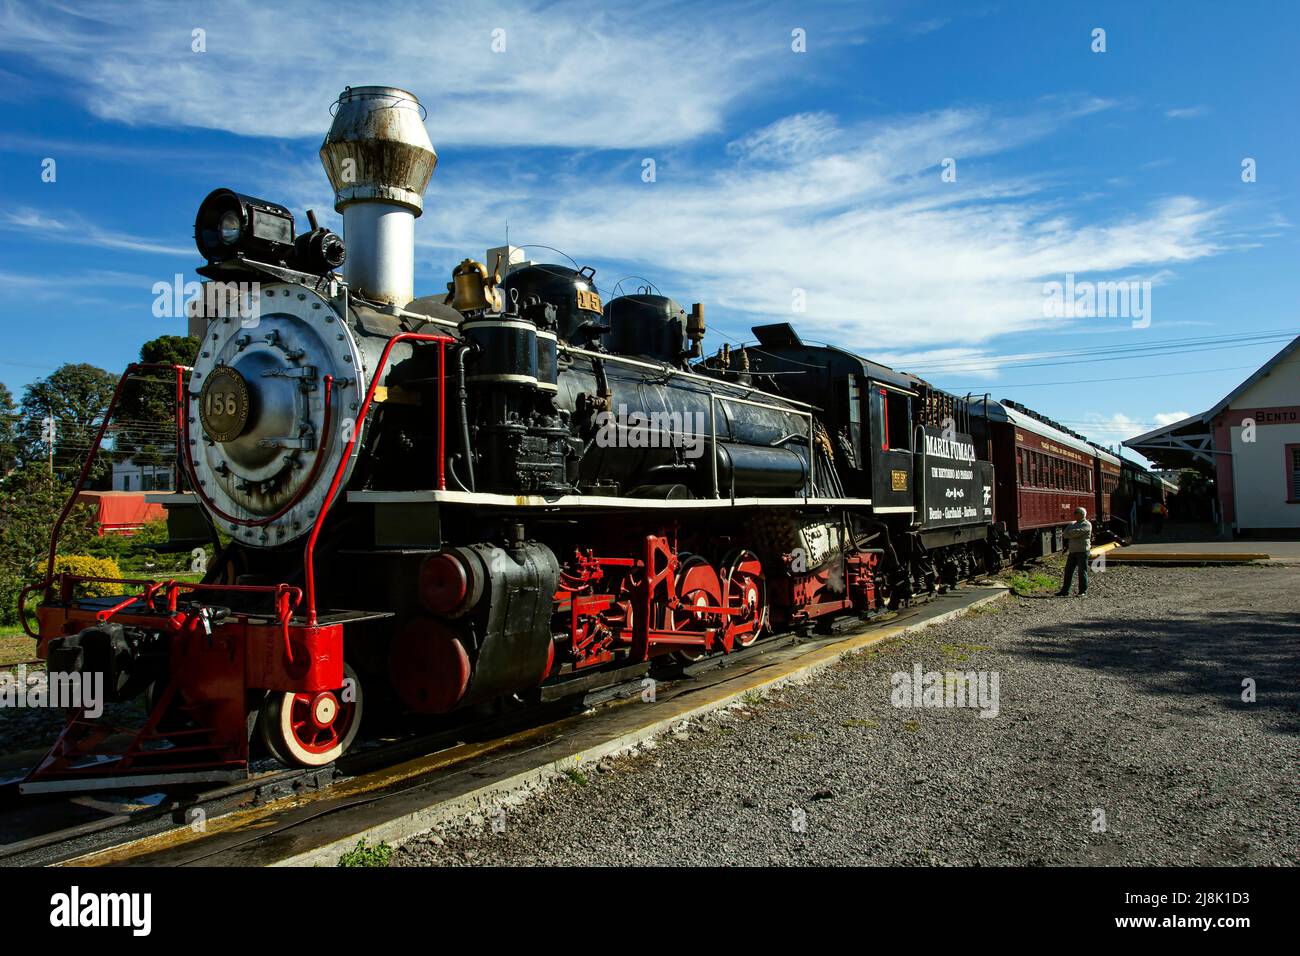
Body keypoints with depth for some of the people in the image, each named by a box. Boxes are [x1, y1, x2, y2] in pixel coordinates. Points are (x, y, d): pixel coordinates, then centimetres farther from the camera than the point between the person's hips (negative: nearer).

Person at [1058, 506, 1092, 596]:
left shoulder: (1086, 524, -6)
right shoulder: (1074, 524, 19)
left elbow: (1078, 532, -21)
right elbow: (1066, 534, 10)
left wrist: (1069, 533, -3)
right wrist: (1073, 534, -9)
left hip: (1082, 551, -8)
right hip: (1073, 551, 8)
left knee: (1082, 572, -3)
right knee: (1068, 571, 4)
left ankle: (1083, 591, 5)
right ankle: (1065, 591, 7)